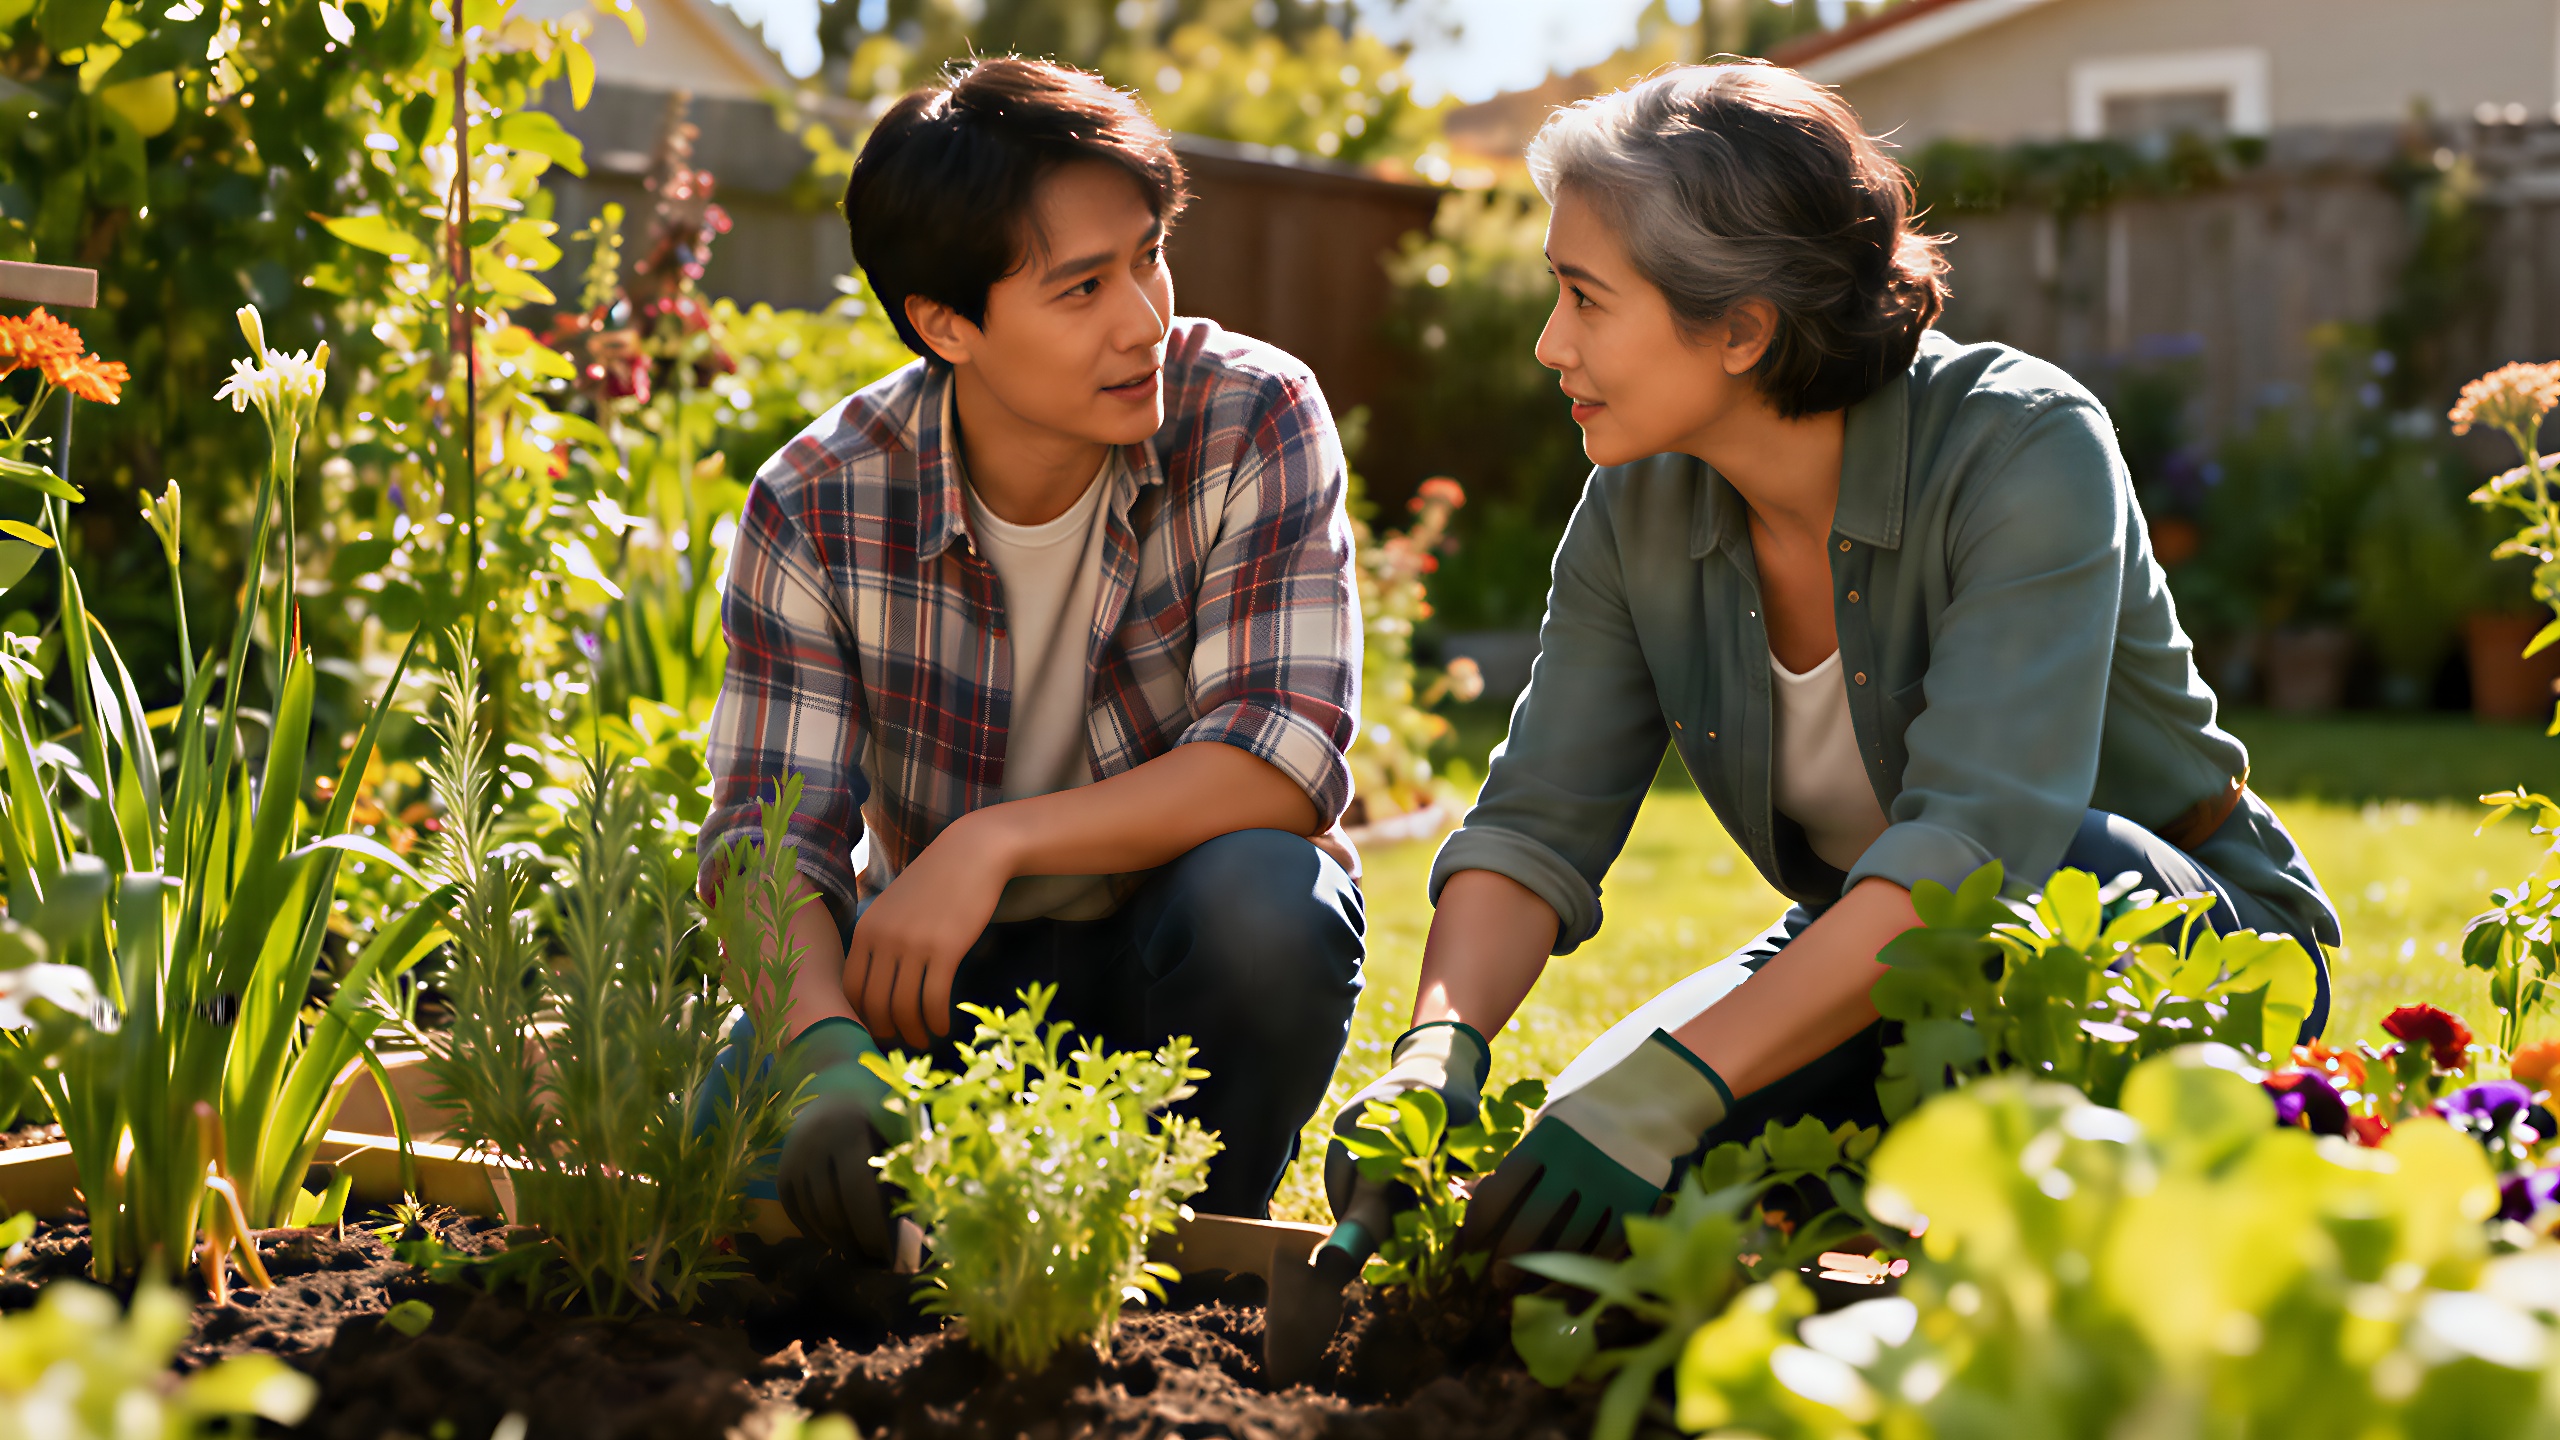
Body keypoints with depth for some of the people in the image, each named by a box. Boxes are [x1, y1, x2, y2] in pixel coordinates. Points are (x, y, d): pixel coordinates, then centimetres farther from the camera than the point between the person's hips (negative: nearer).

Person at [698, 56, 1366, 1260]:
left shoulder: (1256, 423, -17)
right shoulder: (815, 509, -14)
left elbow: (1288, 756, -25)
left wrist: (992, 840, -34)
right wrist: (828, 1050, -39)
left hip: (1190, 952, -1)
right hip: (949, 974, 1)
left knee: (1265, 898, -35)